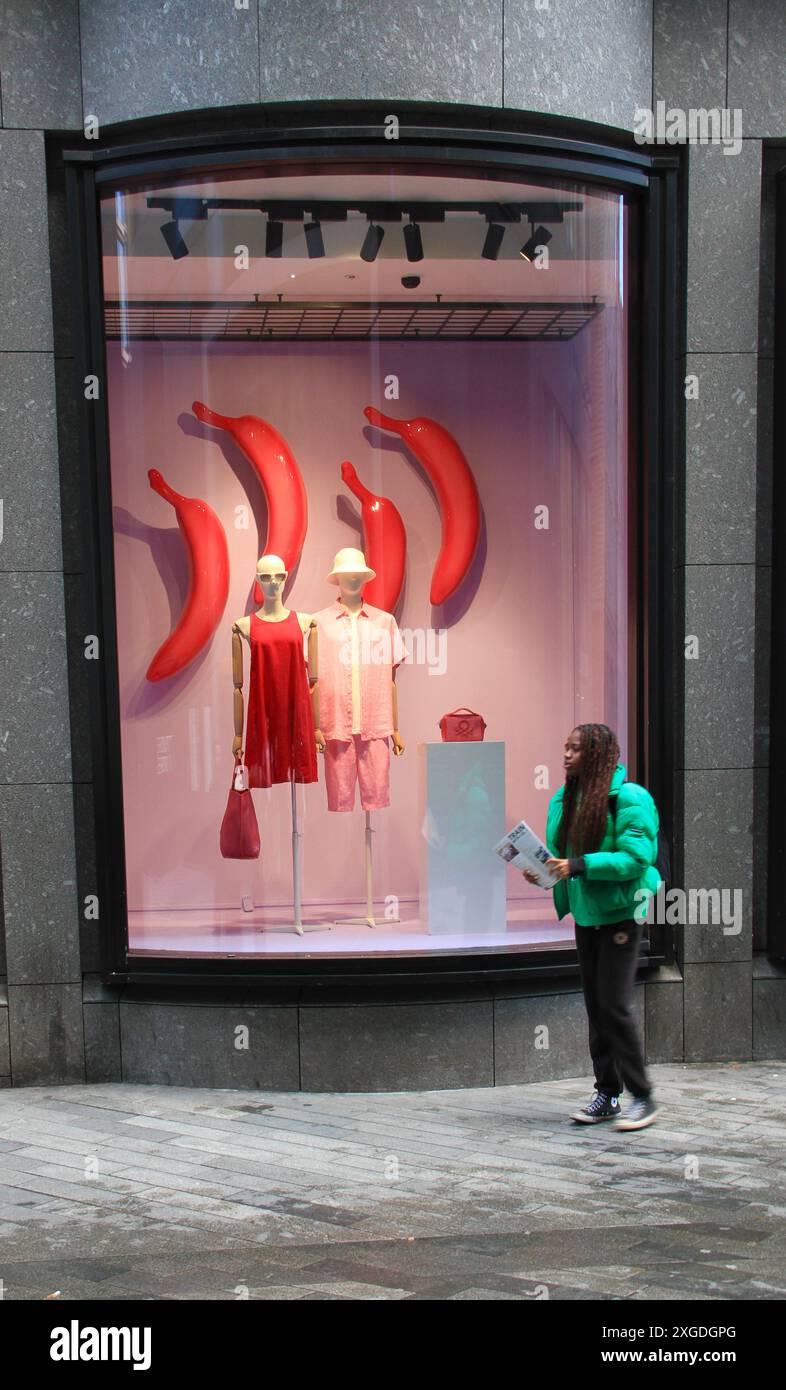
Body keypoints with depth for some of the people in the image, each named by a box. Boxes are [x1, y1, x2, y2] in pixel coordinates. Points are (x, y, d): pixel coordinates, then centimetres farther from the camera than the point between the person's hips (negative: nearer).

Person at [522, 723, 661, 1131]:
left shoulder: (628, 798, -14)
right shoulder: (563, 800, 8)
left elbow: (636, 858, -21)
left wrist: (578, 866, -26)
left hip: (620, 914, -7)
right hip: (585, 916, 7)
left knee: (614, 1005, -7)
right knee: (595, 1005, 12)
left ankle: (643, 1096, 8)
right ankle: (607, 1094, 22)